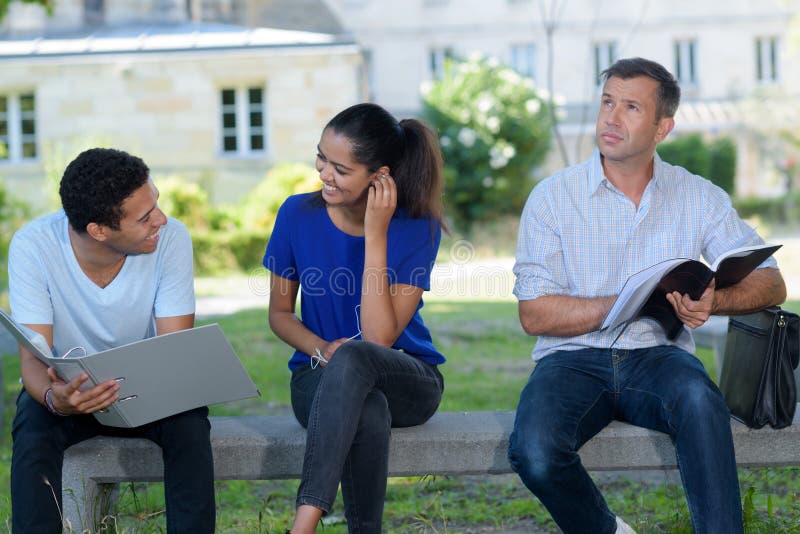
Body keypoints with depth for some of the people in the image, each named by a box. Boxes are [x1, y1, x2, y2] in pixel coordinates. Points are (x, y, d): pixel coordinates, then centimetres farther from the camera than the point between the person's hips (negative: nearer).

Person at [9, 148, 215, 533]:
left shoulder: (171, 238, -20)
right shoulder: (32, 246, -22)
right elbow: (33, 358, -22)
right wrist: (54, 397, -46)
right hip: (68, 386, 0)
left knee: (189, 421, -30)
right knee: (33, 429, -31)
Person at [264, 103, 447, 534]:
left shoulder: (417, 227, -10)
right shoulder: (298, 215, -4)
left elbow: (378, 337, -18)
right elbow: (280, 313, 9)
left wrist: (375, 234, -22)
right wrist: (321, 349, -12)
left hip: (407, 380, -1)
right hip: (320, 380, 1)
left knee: (353, 356, -39)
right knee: (368, 414, -38)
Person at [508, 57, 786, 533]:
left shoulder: (700, 197, 8)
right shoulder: (552, 198, 2)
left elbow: (771, 284, 4)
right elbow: (534, 314, -4)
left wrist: (713, 300, -19)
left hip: (657, 355, 1)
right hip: (574, 358, 0)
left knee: (699, 400, -36)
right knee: (535, 453, -30)